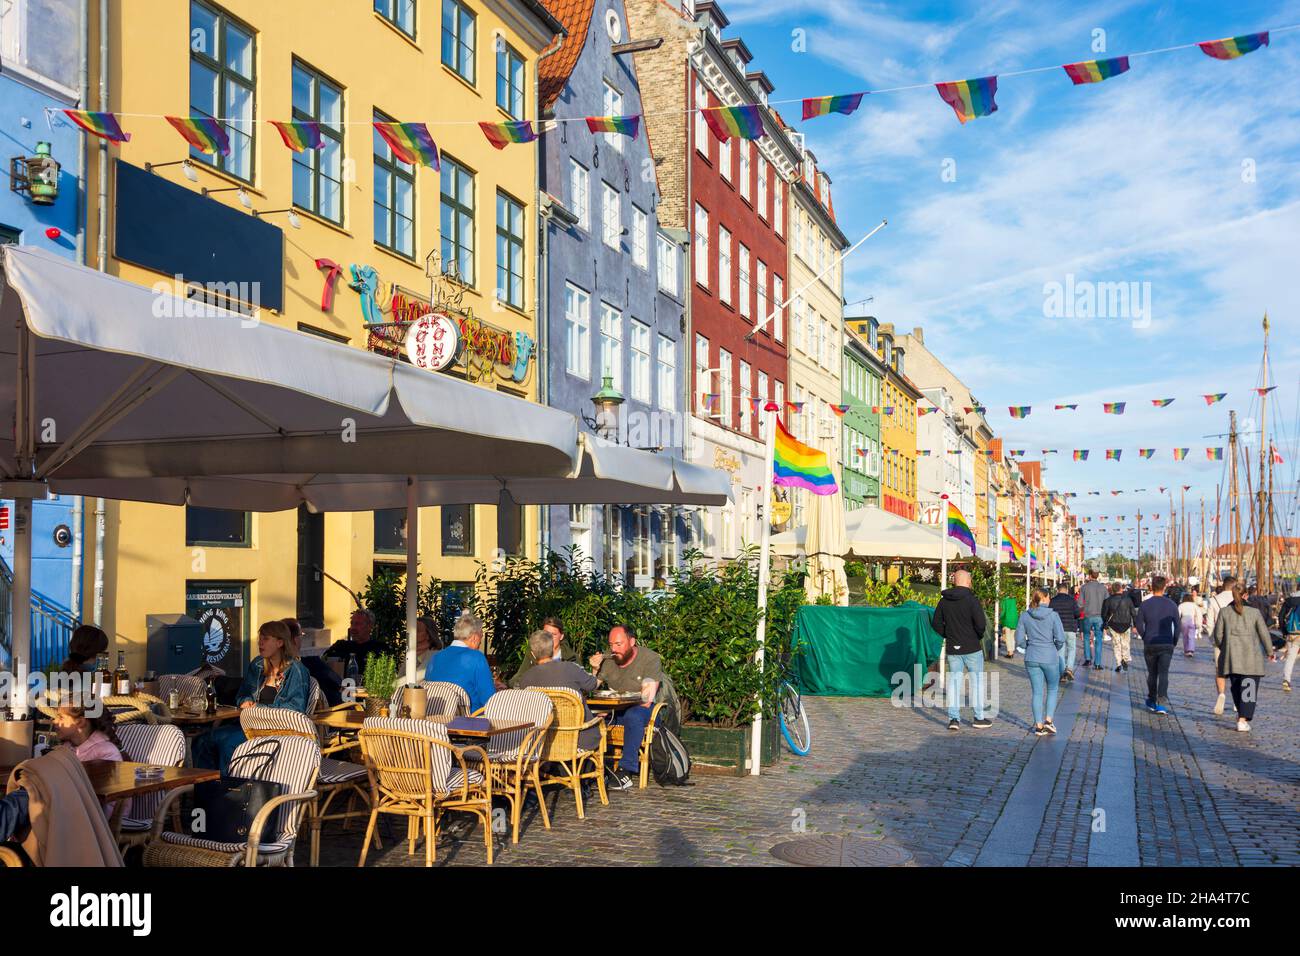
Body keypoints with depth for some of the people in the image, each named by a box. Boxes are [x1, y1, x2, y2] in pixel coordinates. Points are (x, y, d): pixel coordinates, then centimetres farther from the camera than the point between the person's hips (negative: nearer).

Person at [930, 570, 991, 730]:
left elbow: (936, 623, 6)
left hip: (952, 648, 4)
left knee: (954, 680, 8)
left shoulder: (944, 600, 2)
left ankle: (954, 718, 3)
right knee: (977, 680, 9)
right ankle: (979, 717, 14)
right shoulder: (972, 600, -13)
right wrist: (979, 636, -1)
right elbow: (981, 623, -20)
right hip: (972, 647, -4)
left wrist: (948, 636, 11)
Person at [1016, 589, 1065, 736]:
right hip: (1050, 658, -2)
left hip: (1031, 658, 2)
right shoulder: (1053, 615, -10)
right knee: (1053, 689, 18)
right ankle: (1048, 720, 6)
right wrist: (1056, 649, 8)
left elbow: (1019, 639, -2)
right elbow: (1060, 638, -12)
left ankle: (1039, 726, 9)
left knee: (1037, 692, 9)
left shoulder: (1025, 616, -2)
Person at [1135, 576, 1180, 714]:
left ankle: (1152, 701, 25)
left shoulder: (1145, 604, -2)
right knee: (1163, 673, -2)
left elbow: (1139, 625, -2)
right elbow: (1177, 626, 0)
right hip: (1166, 645, 0)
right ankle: (1161, 702, -15)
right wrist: (1174, 642, 10)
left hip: (1149, 645, 0)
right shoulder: (1171, 605, 0)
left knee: (1152, 673, 14)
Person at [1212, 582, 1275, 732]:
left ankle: (1241, 714, 29)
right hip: (1251, 655, -2)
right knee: (1249, 688, 0)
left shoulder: (1224, 612, 1)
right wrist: (1269, 652, 17)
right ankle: (1243, 720, -9)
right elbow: (1264, 633, 4)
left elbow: (1218, 634, 3)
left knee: (1236, 686, 18)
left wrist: (1223, 648, 21)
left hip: (1231, 655, 2)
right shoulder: (1254, 612, -2)